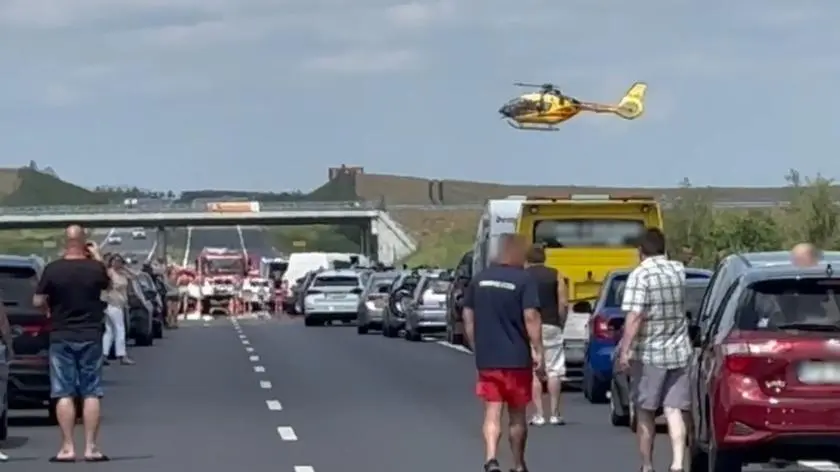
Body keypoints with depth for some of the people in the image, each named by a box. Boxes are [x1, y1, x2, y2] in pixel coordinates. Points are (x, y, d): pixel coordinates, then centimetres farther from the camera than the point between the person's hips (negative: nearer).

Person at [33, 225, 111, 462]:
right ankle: (91, 447, 2)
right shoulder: (96, 268, -6)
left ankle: (67, 448, -1)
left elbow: (38, 301, -3)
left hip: (61, 337, -1)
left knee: (64, 394, 2)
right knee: (91, 393, 5)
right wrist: (98, 259, 21)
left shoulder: (52, 269, -10)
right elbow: (107, 285, 15)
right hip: (90, 336, 1)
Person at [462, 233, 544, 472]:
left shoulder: (479, 279, 6)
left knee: (492, 412, 1)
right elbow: (530, 318, -16)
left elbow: (468, 318, 10)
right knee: (517, 414, 11)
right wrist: (538, 353, -12)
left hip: (486, 359, 3)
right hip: (516, 358, -3)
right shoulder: (524, 279, -9)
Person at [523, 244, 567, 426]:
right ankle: (554, 414, 6)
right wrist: (560, 324, 8)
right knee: (554, 370, 6)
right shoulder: (555, 276, 6)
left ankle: (538, 415, -2)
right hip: (551, 327, 1)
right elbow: (563, 303, -2)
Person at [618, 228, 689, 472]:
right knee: (674, 410, 1)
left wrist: (625, 349, -20)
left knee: (645, 413, 7)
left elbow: (634, 315, -22)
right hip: (679, 351, 5)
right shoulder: (678, 270, 6)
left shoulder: (640, 275, -13)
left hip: (649, 353, -4)